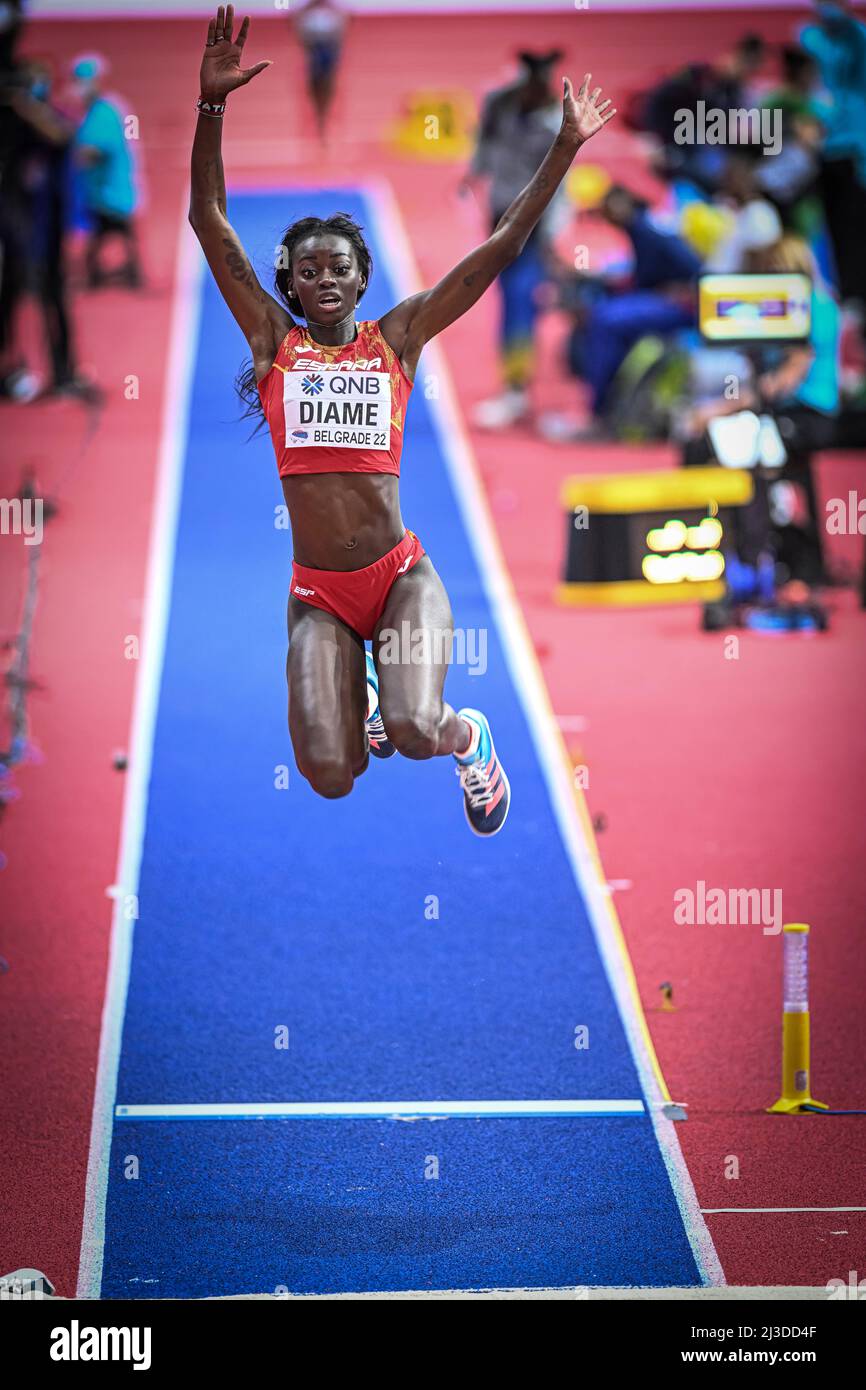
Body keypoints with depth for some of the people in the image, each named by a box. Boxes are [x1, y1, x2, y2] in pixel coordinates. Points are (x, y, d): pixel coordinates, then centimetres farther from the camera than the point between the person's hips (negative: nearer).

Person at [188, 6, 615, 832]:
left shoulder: (396, 338, 6)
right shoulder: (274, 339, 6)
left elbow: (502, 246, 6)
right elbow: (208, 220, -1)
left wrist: (564, 149, 2)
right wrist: (212, 104, -11)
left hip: (400, 575, -1)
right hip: (318, 592, 1)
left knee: (414, 731, -25)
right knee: (330, 777, -11)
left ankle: (470, 738, 15)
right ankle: (358, 694, 27)